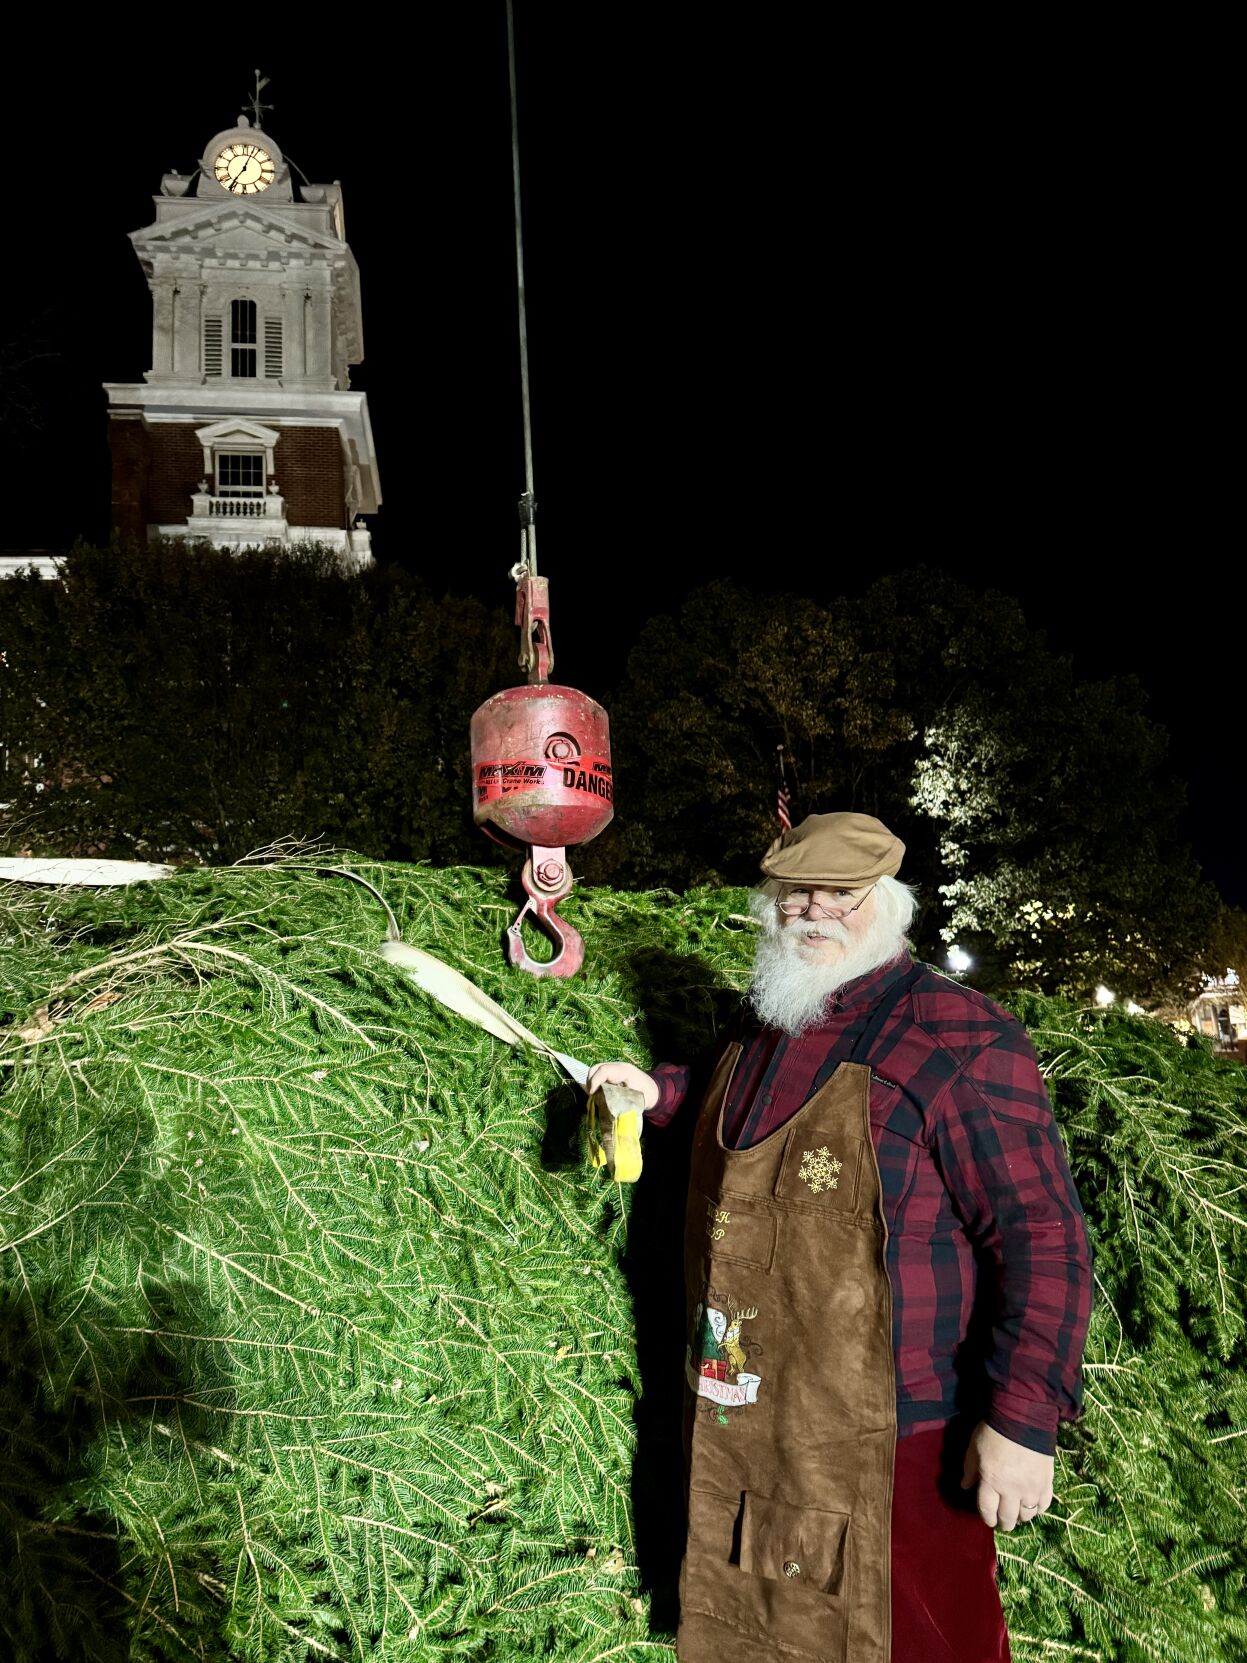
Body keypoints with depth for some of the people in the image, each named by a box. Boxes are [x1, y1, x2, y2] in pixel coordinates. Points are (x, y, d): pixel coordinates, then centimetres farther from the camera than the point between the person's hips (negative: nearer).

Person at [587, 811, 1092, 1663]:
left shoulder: (960, 1039, -21)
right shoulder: (765, 1017, 4)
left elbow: (1044, 1235, -21)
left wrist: (1025, 1418, -24)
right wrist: (662, 1089, 10)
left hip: (895, 1432, -7)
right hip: (742, 1402, 7)